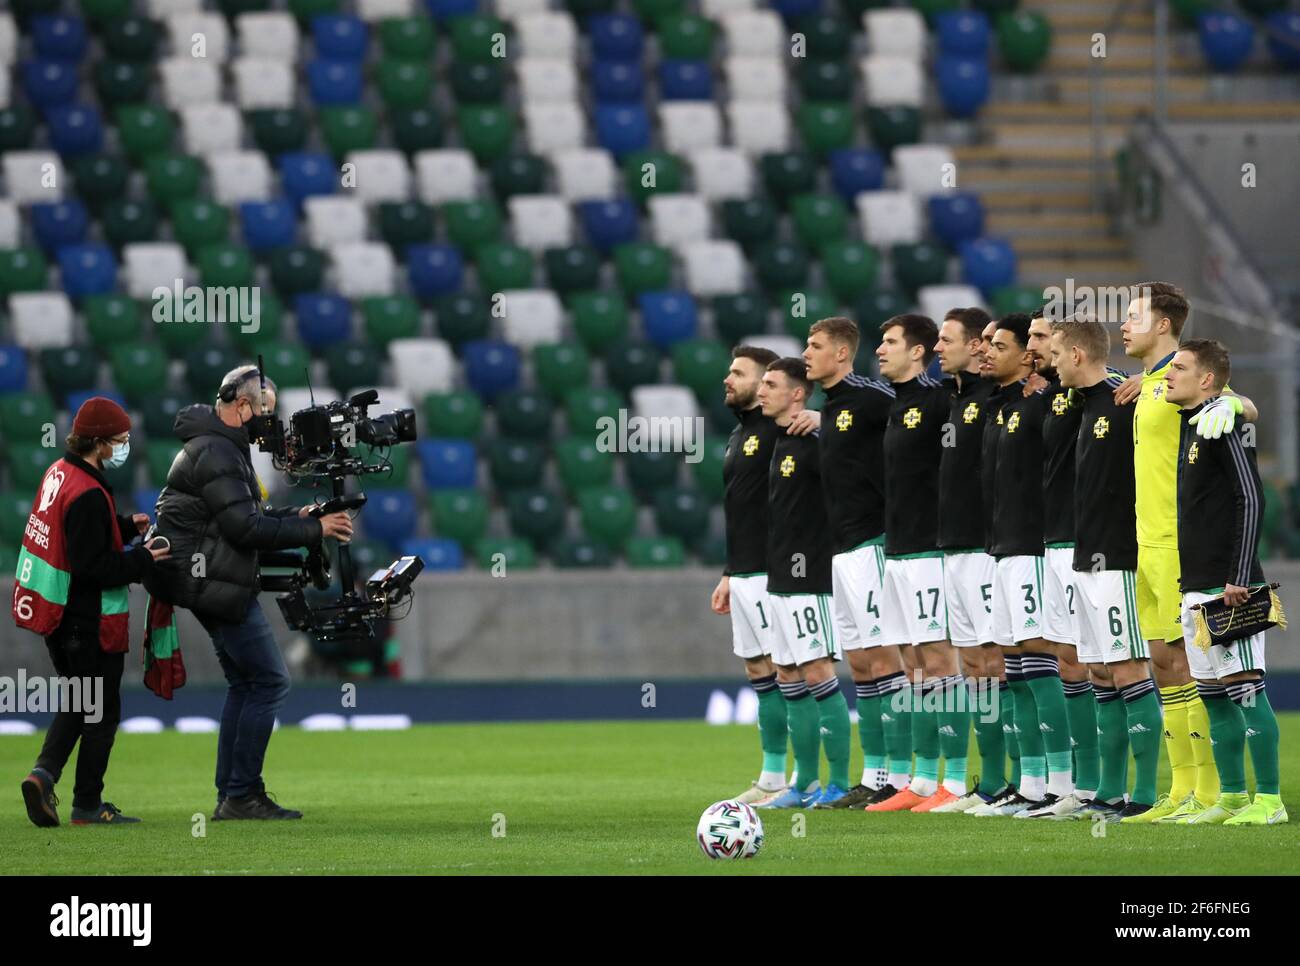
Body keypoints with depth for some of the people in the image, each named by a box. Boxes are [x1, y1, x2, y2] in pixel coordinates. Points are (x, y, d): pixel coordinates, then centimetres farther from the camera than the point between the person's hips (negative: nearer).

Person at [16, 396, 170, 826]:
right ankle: (88, 804, 10)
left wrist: (127, 526, 10)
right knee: (102, 712, 4)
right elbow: (94, 568, -25)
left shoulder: (59, 474, 6)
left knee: (77, 704, 20)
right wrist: (143, 560, -14)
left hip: (57, 614, 9)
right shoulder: (88, 495, -23)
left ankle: (45, 773, 2)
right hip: (90, 623, -9)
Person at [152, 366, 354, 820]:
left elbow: (246, 515, 23)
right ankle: (242, 795, -6)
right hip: (219, 585, -11)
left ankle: (230, 796, 14)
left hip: (218, 586, 11)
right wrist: (313, 531, -16)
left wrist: (297, 516, 8)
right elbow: (245, 527, -22)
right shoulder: (214, 452, -16)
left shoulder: (225, 447, 18)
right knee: (269, 681, -8)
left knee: (244, 683, 14)